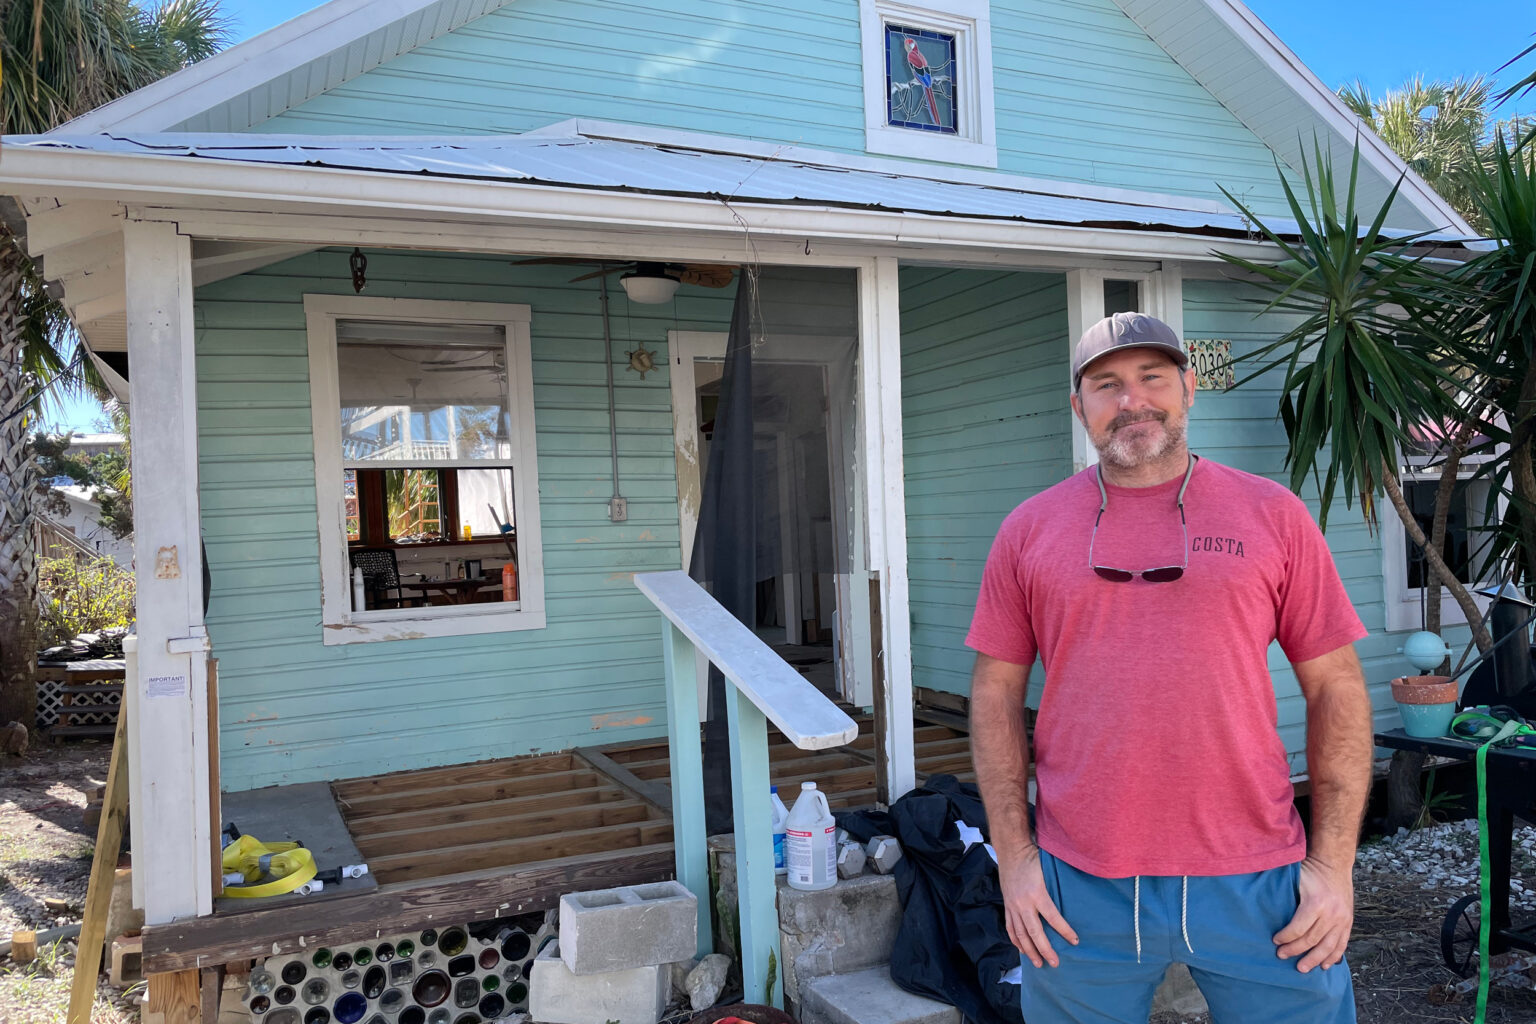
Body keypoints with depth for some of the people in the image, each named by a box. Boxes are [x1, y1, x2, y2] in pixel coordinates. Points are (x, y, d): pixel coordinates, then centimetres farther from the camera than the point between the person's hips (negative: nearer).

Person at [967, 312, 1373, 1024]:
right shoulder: (1029, 530, 3)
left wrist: (1334, 862, -1)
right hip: (1080, 887, 1)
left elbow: (1335, 690, 3)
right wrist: (1013, 856, 0)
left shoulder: (1273, 515, 2)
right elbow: (996, 696, 5)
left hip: (1253, 882, 0)